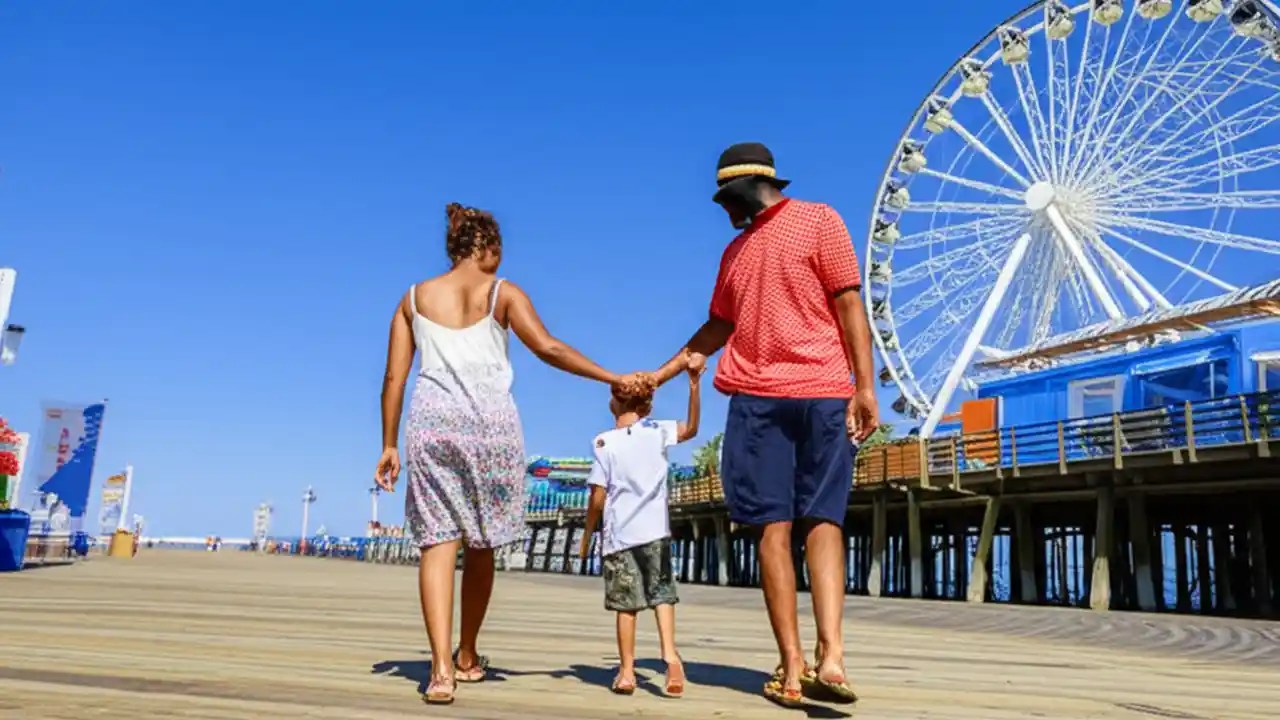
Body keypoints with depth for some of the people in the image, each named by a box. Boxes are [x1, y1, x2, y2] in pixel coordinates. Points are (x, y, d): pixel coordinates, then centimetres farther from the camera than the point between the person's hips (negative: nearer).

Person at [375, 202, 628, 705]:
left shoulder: (414, 297, 14)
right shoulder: (502, 294, 6)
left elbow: (394, 377, 8)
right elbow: (548, 349, -8)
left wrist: (389, 445, 12)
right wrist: (612, 379, -3)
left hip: (432, 420, 2)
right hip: (489, 422, -1)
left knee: (438, 542, -1)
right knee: (479, 544, 13)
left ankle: (442, 669, -14)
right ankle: (467, 658, 27)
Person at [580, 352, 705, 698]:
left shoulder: (604, 442, -4)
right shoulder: (657, 431, 0)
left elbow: (598, 496, -6)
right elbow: (691, 428, 16)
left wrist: (587, 534, 6)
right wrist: (694, 382, 9)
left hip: (618, 534, -1)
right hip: (654, 530, 1)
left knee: (627, 603, 6)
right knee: (661, 594, 9)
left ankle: (626, 671, 9)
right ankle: (670, 653, -10)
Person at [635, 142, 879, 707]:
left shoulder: (818, 221, 5)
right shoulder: (735, 251, 22)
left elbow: (849, 304, -1)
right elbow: (718, 327, 27)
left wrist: (864, 385, -8)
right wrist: (659, 375, 25)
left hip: (823, 394, -5)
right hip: (755, 399, 5)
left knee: (821, 523, -7)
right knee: (774, 528, -4)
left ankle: (826, 657, -9)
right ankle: (793, 664, -5)